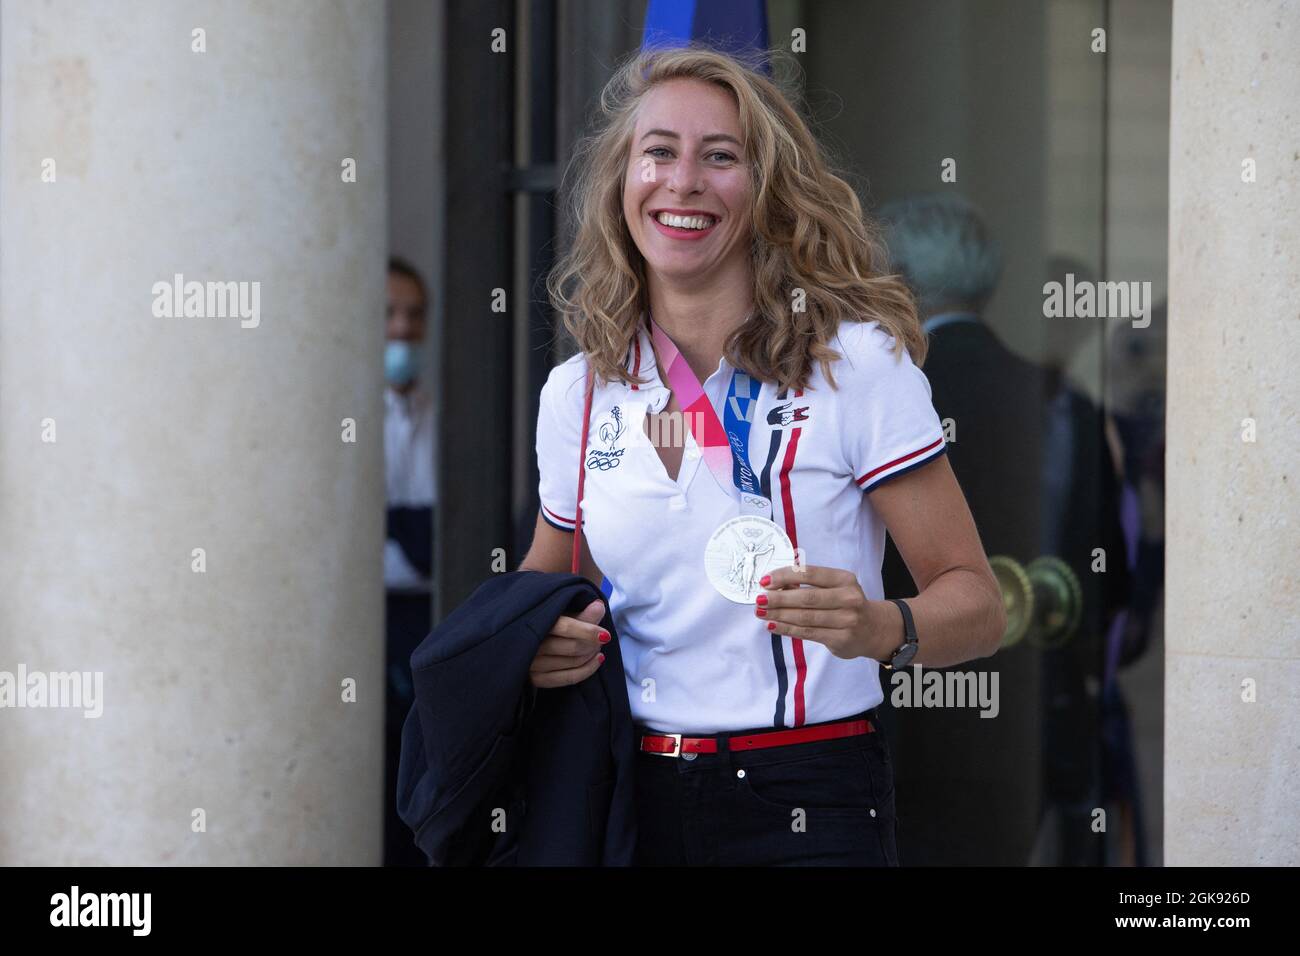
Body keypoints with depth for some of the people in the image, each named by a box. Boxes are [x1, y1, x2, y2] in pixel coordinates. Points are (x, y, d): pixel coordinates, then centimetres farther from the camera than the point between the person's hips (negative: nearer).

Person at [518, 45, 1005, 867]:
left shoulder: (859, 361, -7)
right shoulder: (576, 396, 5)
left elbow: (976, 602, -5)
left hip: (811, 807, -4)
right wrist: (536, 643, -3)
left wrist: (879, 628, -26)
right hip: (635, 803, 4)